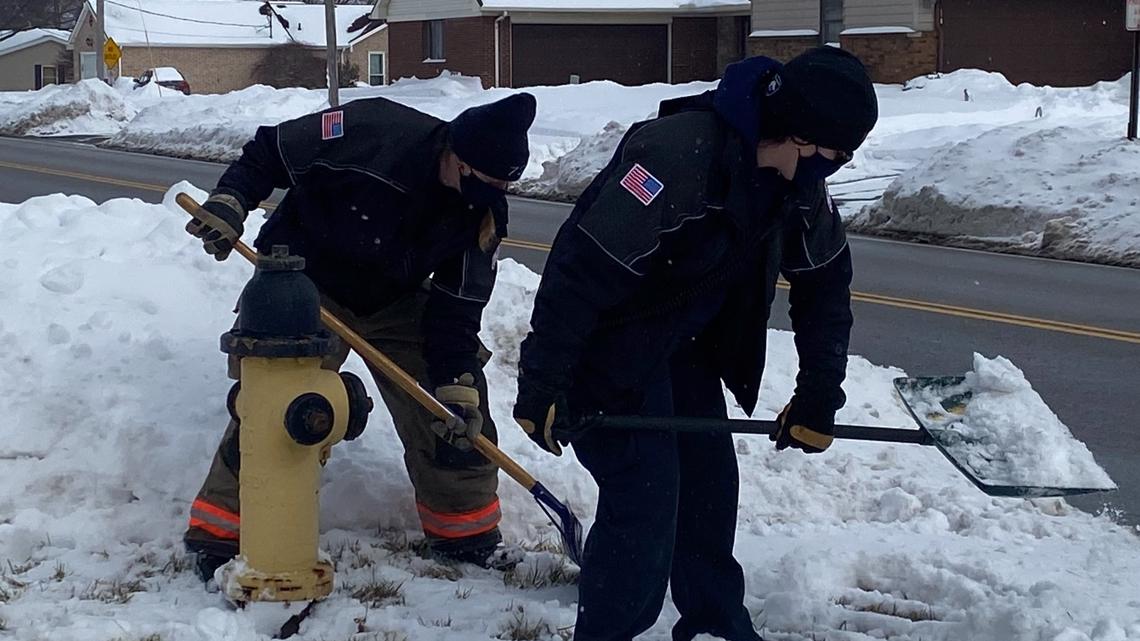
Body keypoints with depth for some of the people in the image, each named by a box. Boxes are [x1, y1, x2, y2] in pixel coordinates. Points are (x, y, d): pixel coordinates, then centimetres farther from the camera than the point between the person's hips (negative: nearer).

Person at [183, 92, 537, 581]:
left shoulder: (484, 212, -17)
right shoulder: (368, 134, -32)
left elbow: (455, 309, -12)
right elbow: (268, 152, -17)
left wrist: (457, 386, -19)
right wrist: (229, 202, -29)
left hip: (398, 299, 5)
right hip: (306, 282, -4)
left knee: (461, 409, -1)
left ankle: (464, 527, 17)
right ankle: (221, 529, 2)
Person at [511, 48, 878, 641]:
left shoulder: (798, 185, -7)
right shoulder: (677, 153, -33)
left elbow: (825, 283, 8)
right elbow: (581, 271, -32)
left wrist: (818, 398, 4)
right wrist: (541, 387, -28)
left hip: (689, 348, 8)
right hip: (611, 346, -8)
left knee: (710, 489, 12)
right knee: (644, 503, -12)